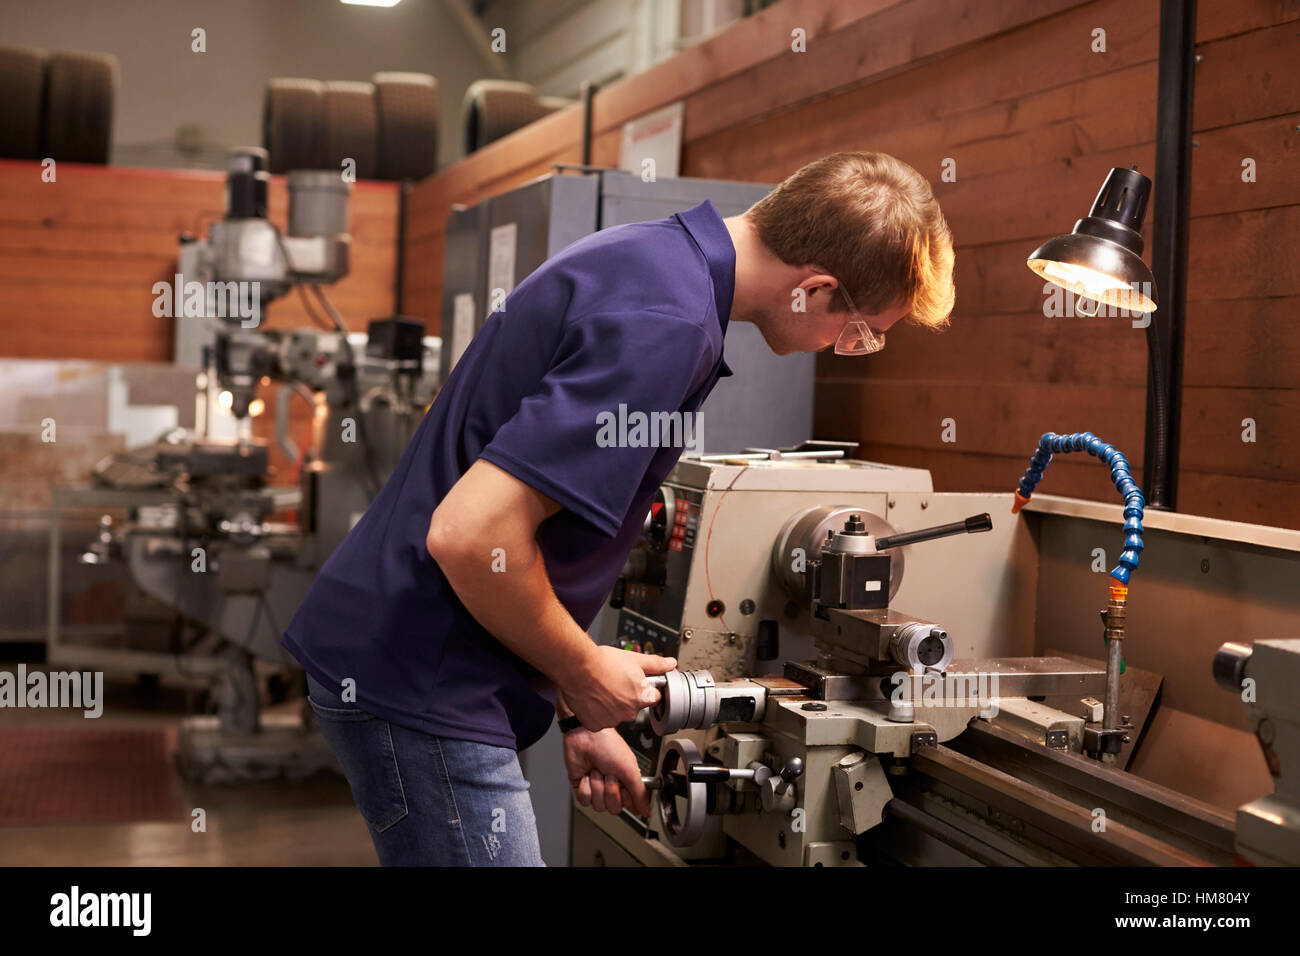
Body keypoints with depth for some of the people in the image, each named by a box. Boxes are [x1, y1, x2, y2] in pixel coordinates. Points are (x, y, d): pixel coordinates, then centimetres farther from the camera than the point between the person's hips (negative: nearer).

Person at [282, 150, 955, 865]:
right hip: (422, 690, -10)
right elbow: (470, 534, -29)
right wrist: (584, 670, -10)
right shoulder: (666, 324, -23)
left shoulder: (654, 252, 9)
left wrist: (578, 714, 16)